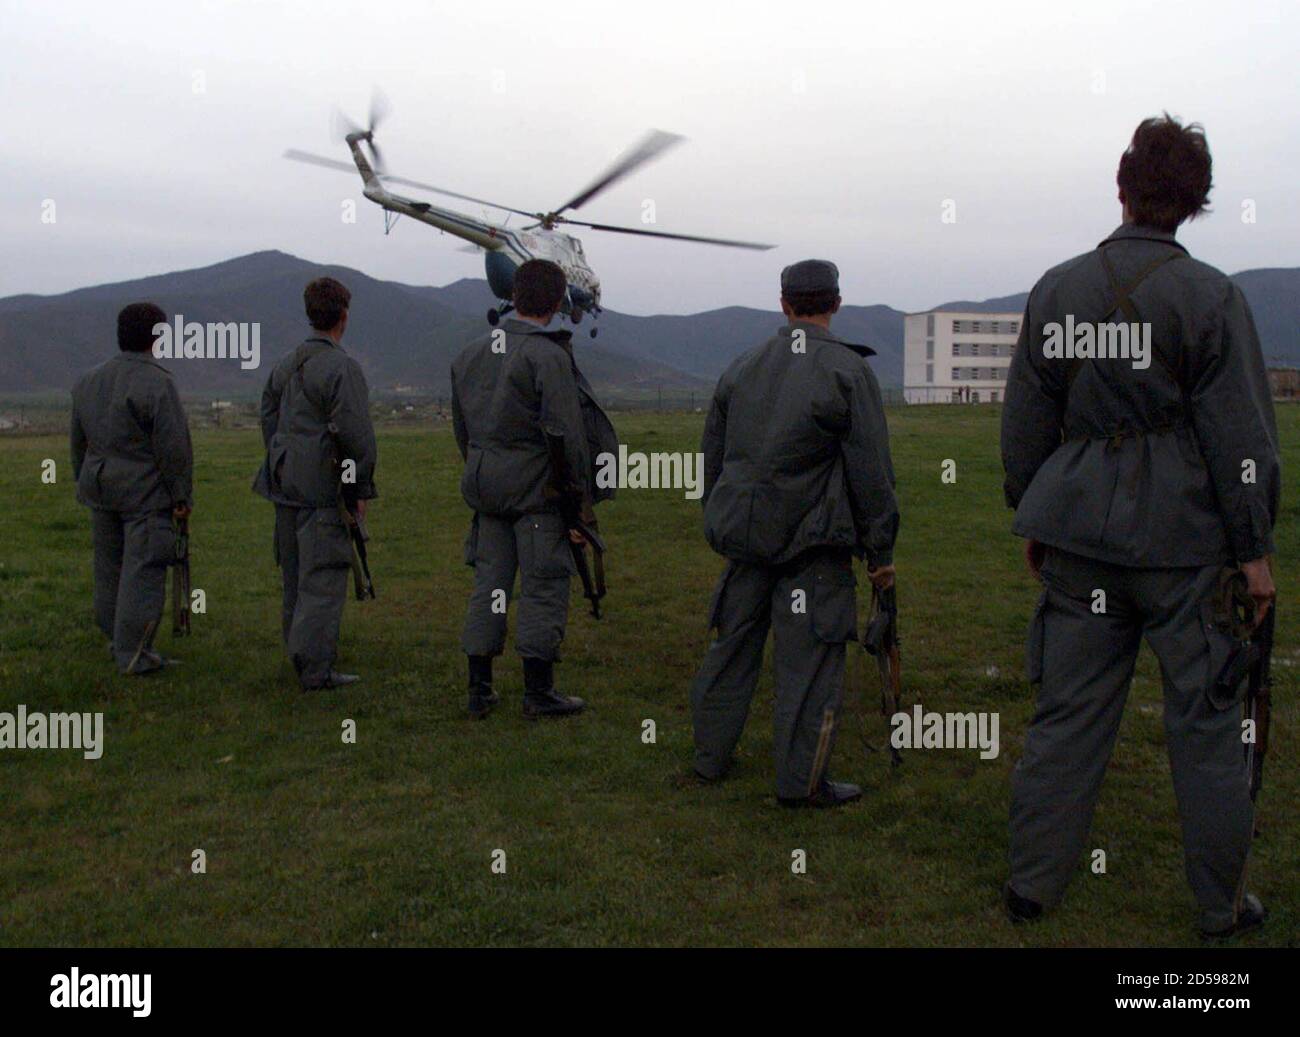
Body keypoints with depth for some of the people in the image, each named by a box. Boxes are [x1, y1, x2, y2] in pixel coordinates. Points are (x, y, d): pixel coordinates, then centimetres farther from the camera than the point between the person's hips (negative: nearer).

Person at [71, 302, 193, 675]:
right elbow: (173, 445, -16)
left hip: (101, 490, 7)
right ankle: (134, 655, -2)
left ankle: (118, 641, 29)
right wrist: (181, 496, -9)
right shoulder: (157, 382, -14)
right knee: (143, 572, -3)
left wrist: (86, 486, 23)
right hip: (147, 494, -7)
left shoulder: (88, 382, 9)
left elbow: (79, 443, 15)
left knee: (110, 568, 16)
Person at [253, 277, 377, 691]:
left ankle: (300, 656, 26)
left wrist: (283, 473, 19)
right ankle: (316, 668, -3)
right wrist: (360, 490, -10)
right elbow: (355, 434, -17)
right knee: (323, 579, -4)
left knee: (295, 577, 15)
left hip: (286, 486, 8)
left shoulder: (284, 367, 12)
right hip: (323, 490, -8)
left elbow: (268, 421, 16)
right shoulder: (341, 368, -13)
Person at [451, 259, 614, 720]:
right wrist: (578, 500, -10)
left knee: (489, 583, 11)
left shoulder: (471, 352, 9)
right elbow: (565, 435, -16)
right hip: (536, 486, -6)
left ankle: (479, 689, 16)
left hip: (485, 485, 7)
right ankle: (539, 691, 7)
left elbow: (461, 427, 15)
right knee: (544, 585, 2)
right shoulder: (549, 356, -13)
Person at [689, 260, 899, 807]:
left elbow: (713, 454, 16)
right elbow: (871, 469, -9)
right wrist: (880, 550, -3)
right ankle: (801, 781, 5)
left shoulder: (742, 367, 9)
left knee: (733, 642, 15)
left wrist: (722, 520, 27)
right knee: (809, 657, 0)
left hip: (745, 533, 5)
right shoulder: (849, 371, -7)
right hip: (813, 539, -5)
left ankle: (710, 755, 25)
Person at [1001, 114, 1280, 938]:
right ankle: (1223, 904, 21)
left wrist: (1033, 520, 18)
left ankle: (1032, 884, 19)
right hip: (1183, 538, -3)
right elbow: (1241, 437, -8)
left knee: (1069, 709, 11)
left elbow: (1025, 422, 8)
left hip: (1081, 531, 3)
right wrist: (1254, 548, 0)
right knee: (1205, 719, 9)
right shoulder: (1211, 297, -8)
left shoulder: (1057, 290, 3)